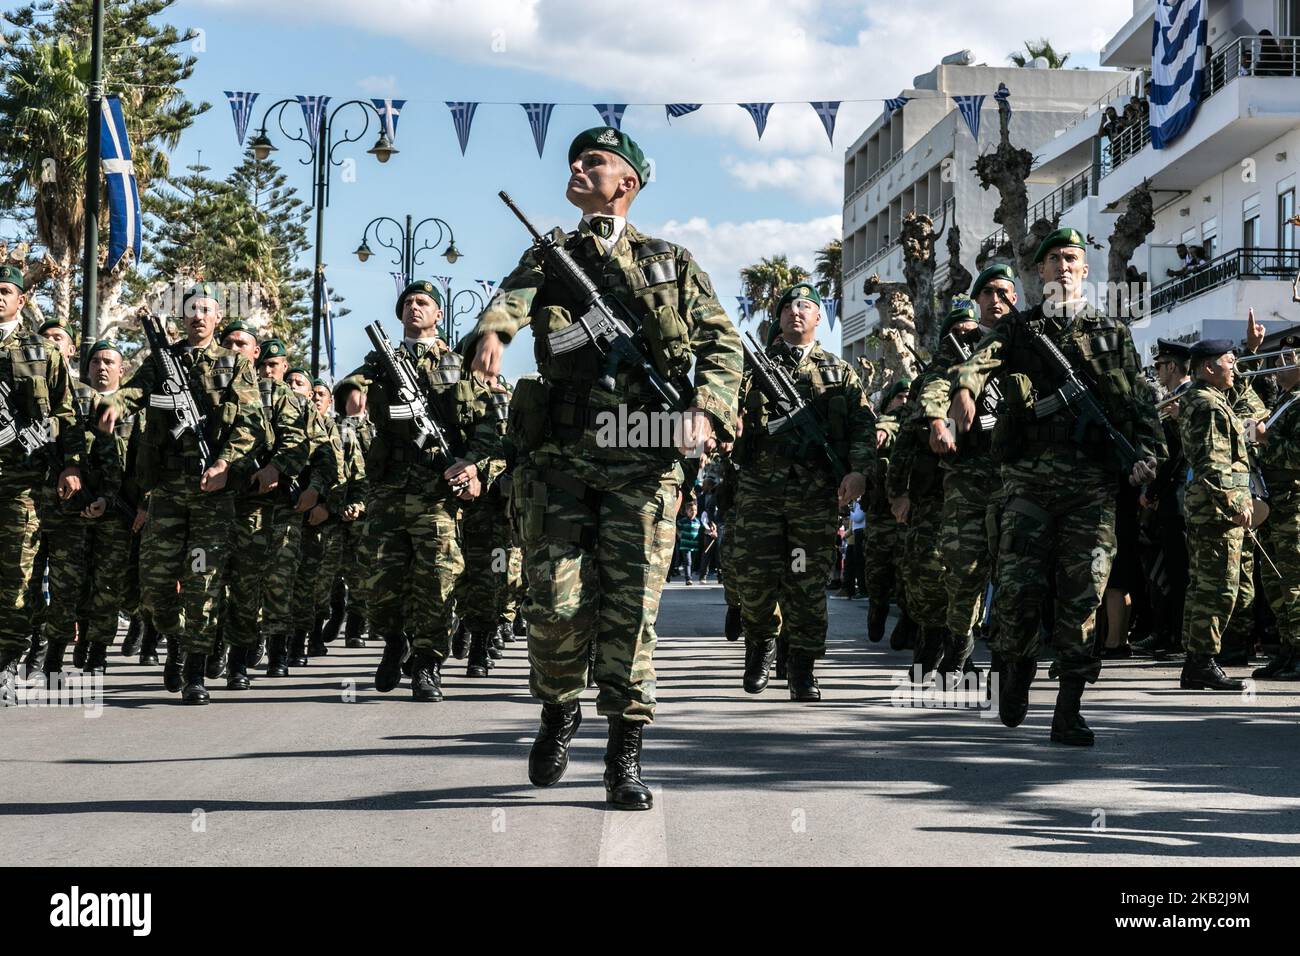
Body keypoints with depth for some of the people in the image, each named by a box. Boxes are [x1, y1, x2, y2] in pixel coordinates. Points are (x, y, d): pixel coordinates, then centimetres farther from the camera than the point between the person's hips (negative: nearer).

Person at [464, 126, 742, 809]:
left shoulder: (673, 264, 17)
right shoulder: (549, 257, 17)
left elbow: (723, 345, 9)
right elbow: (514, 295, -6)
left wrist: (704, 407, -12)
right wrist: (493, 331, -30)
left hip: (643, 462, -1)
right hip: (558, 457, 1)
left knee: (631, 609, -3)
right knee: (556, 603, -4)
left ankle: (625, 757, 4)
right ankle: (558, 713, 23)